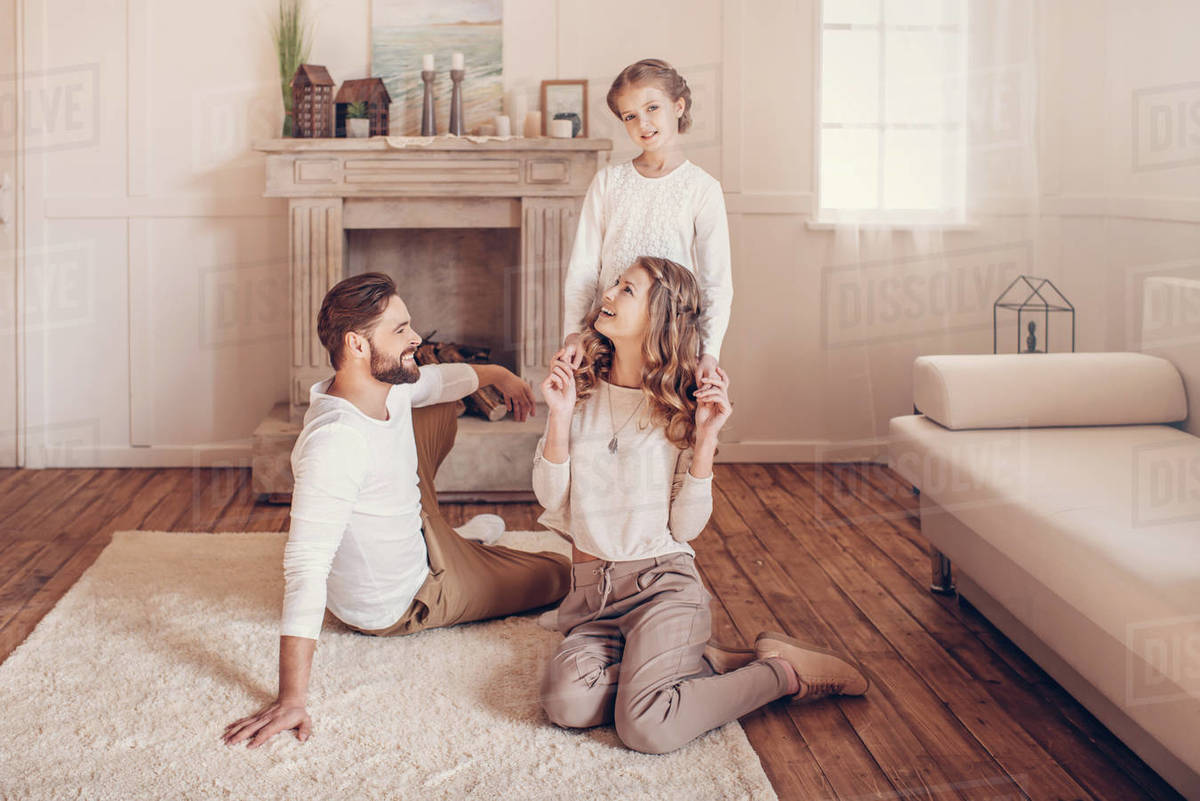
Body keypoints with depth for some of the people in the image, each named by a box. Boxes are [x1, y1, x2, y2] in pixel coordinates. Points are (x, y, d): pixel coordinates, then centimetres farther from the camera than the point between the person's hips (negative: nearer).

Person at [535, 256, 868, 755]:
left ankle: (782, 671, -1)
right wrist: (560, 417, -11)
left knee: (645, 728, -26)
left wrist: (706, 438, -15)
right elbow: (551, 499, 0)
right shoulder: (578, 389, 5)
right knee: (568, 703, -27)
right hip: (591, 587, 3)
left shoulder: (679, 409, -3)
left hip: (662, 581, -3)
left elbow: (686, 527, -8)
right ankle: (702, 666, -4)